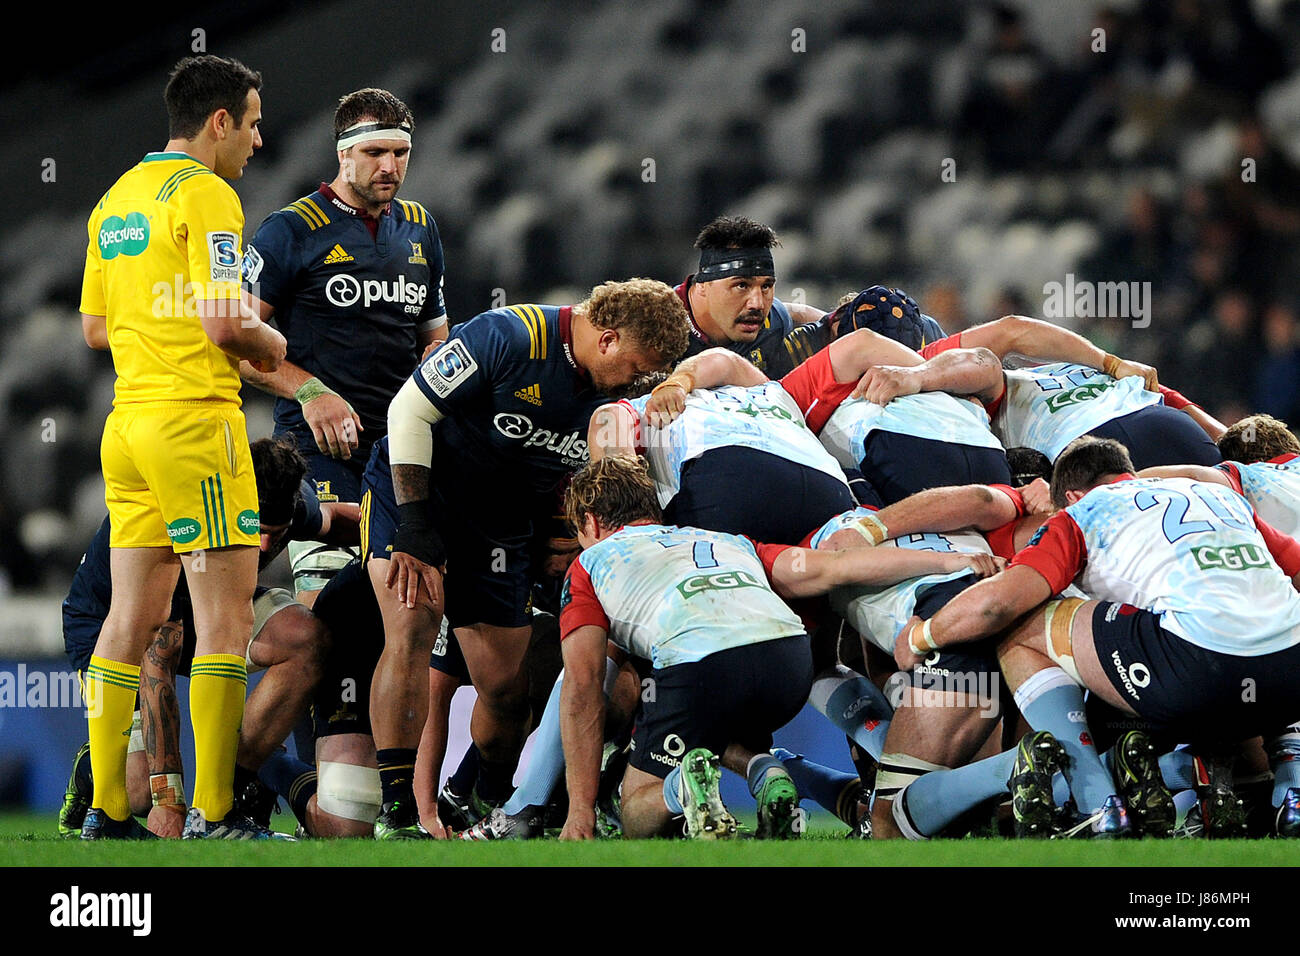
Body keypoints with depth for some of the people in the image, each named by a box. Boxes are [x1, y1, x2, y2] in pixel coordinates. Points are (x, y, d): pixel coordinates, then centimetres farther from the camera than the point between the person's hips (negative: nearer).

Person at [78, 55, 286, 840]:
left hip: (129, 418, 9)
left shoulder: (117, 198, 16)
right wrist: (269, 344, 0)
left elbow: (94, 326, 21)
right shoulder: (206, 195, -11)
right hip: (194, 416, -9)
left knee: (133, 617, 10)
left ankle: (106, 807, 10)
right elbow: (222, 323, -18)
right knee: (225, 619, -6)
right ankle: (213, 812, -9)